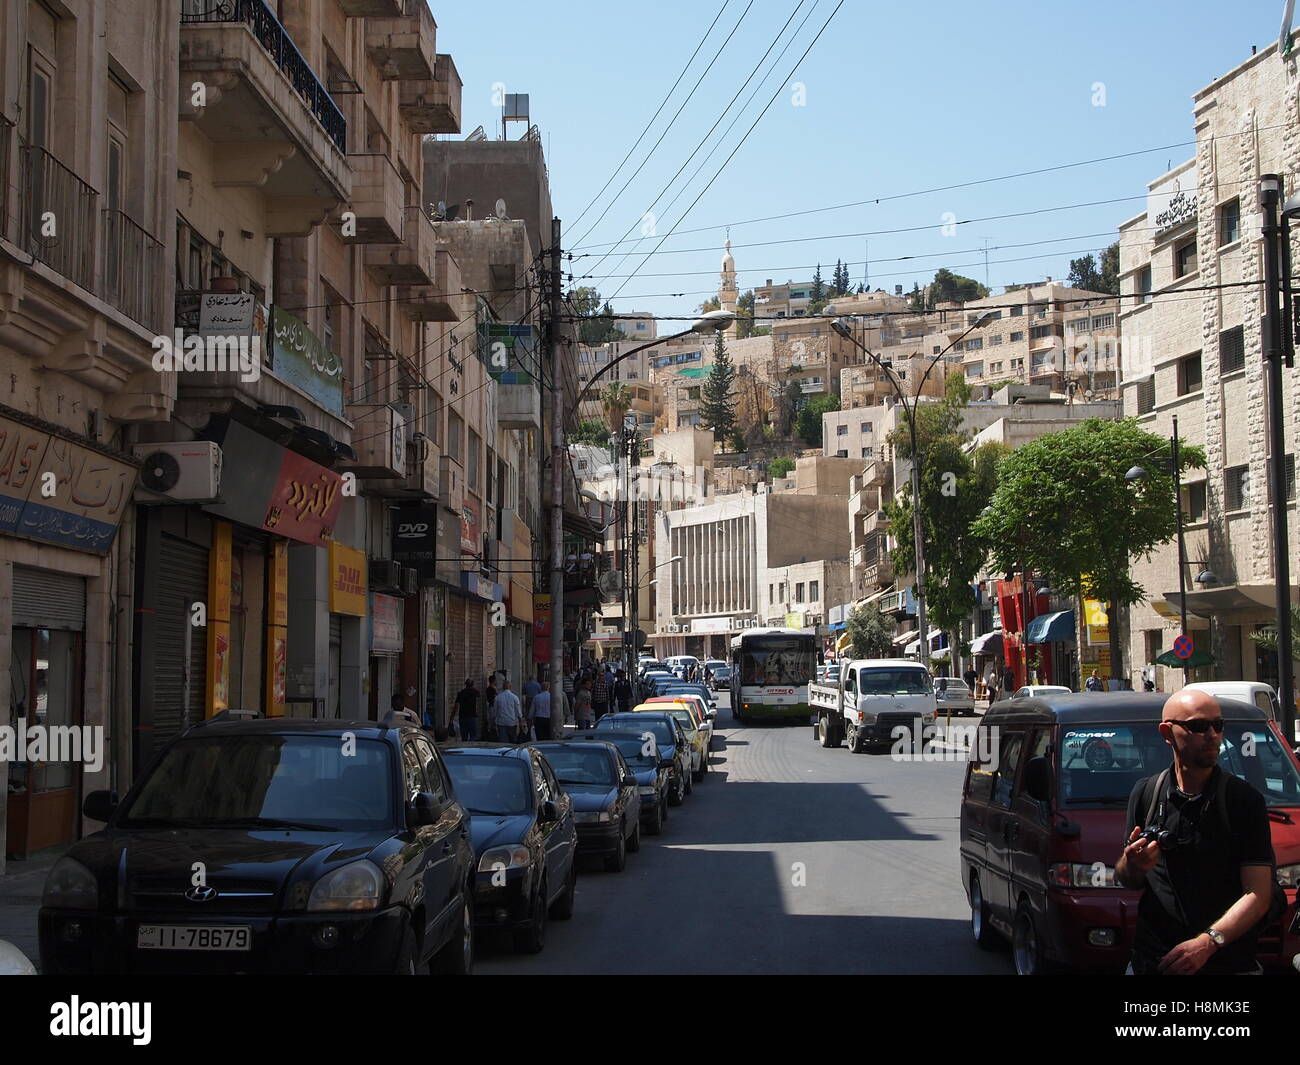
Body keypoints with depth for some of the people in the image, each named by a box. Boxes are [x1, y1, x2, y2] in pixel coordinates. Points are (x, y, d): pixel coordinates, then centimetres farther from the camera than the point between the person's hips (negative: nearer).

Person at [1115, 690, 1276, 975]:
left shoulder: (1245, 799, -5)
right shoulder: (1145, 794, 4)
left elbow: (1258, 895, -12)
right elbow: (1125, 881, 10)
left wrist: (1208, 942, -25)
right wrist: (1131, 866, -13)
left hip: (1228, 963, -2)